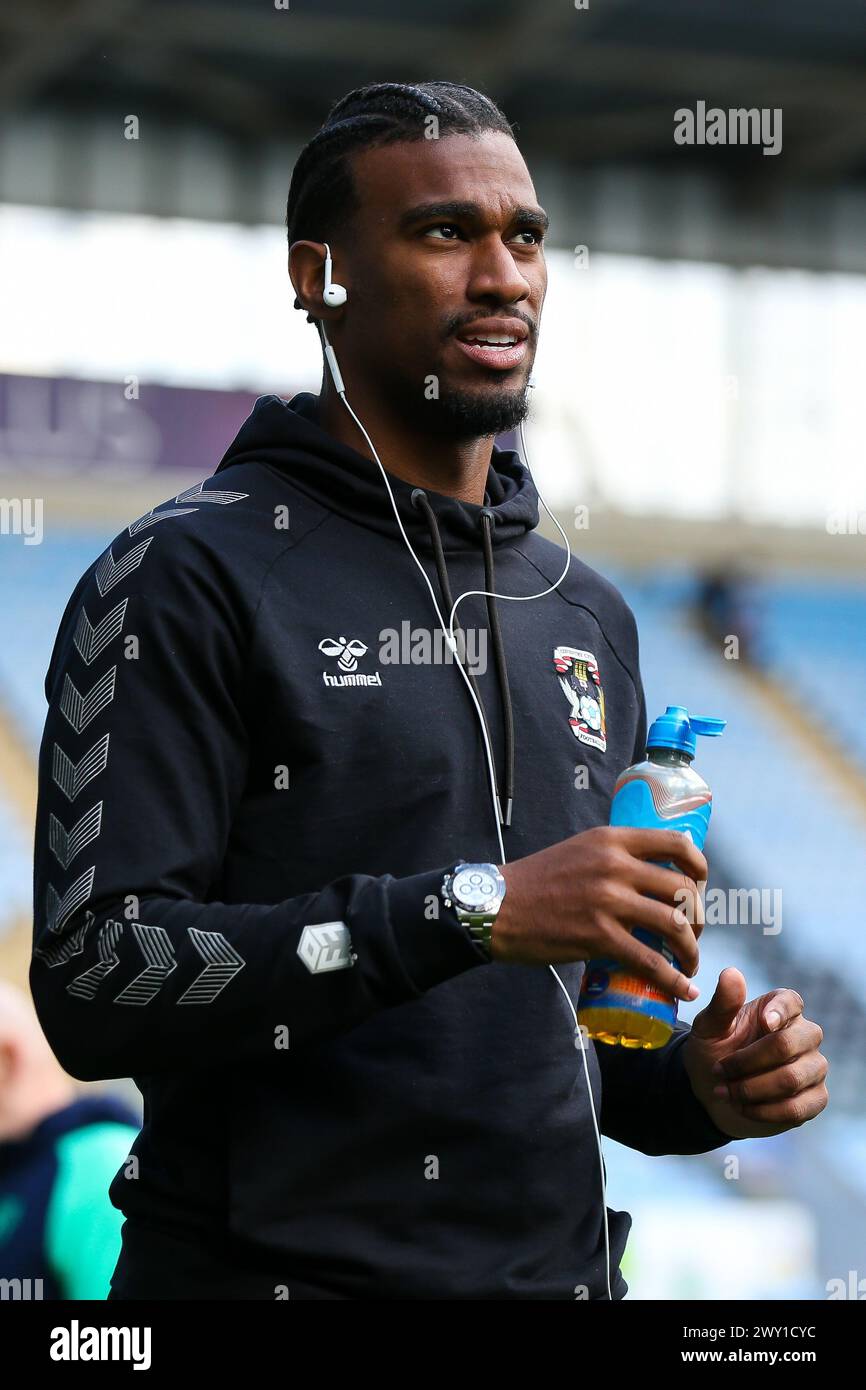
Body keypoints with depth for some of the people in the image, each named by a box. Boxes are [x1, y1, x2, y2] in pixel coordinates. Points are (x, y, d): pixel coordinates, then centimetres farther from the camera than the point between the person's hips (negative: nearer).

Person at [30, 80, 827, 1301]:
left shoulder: (588, 615, 11)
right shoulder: (186, 580, -9)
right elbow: (94, 985, -19)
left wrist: (699, 1084, -1)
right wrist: (472, 911, -24)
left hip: (558, 1263, 6)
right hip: (276, 1267, -6)